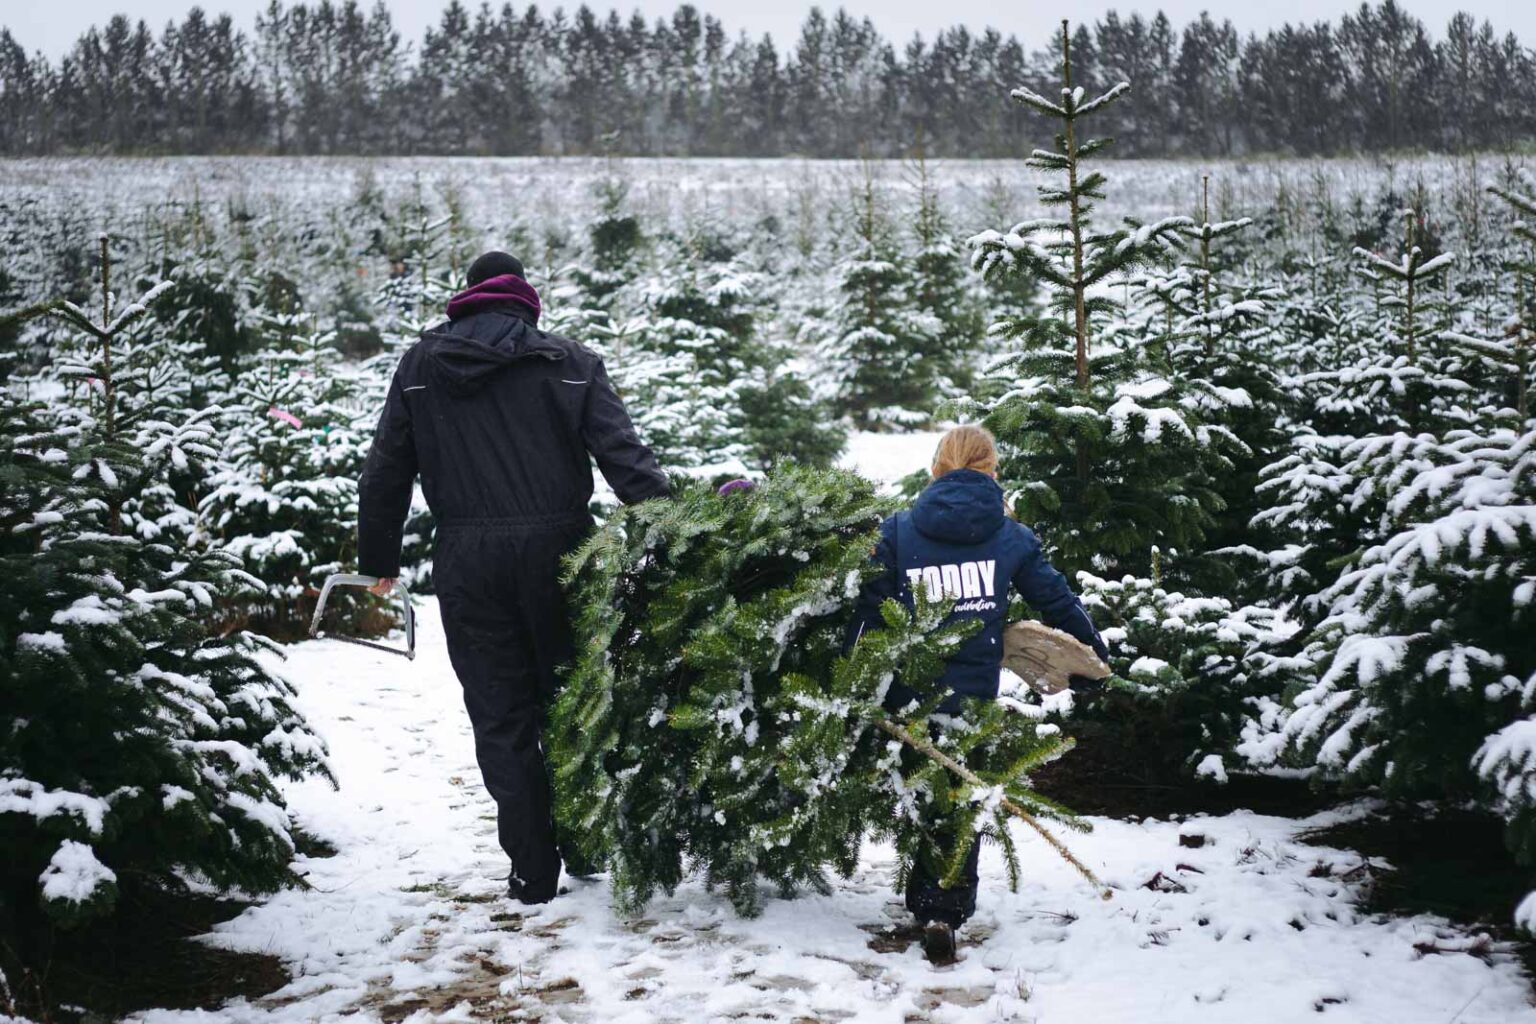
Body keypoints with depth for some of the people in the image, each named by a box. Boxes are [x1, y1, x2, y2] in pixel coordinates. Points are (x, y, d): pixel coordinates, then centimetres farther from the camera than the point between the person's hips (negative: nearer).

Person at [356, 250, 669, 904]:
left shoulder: (419, 367, 9)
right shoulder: (568, 362, 4)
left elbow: (385, 471, 10)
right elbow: (623, 454, -6)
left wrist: (378, 560, 19)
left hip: (468, 567, 0)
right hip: (556, 552, 0)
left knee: (501, 719, 7)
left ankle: (533, 873, 7)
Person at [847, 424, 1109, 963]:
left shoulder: (896, 532, 1)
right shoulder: (1012, 537, 3)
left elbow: (868, 614, -4)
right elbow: (1059, 602, 7)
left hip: (908, 694, 0)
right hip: (974, 695, 0)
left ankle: (929, 905, 22)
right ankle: (946, 911, -1)